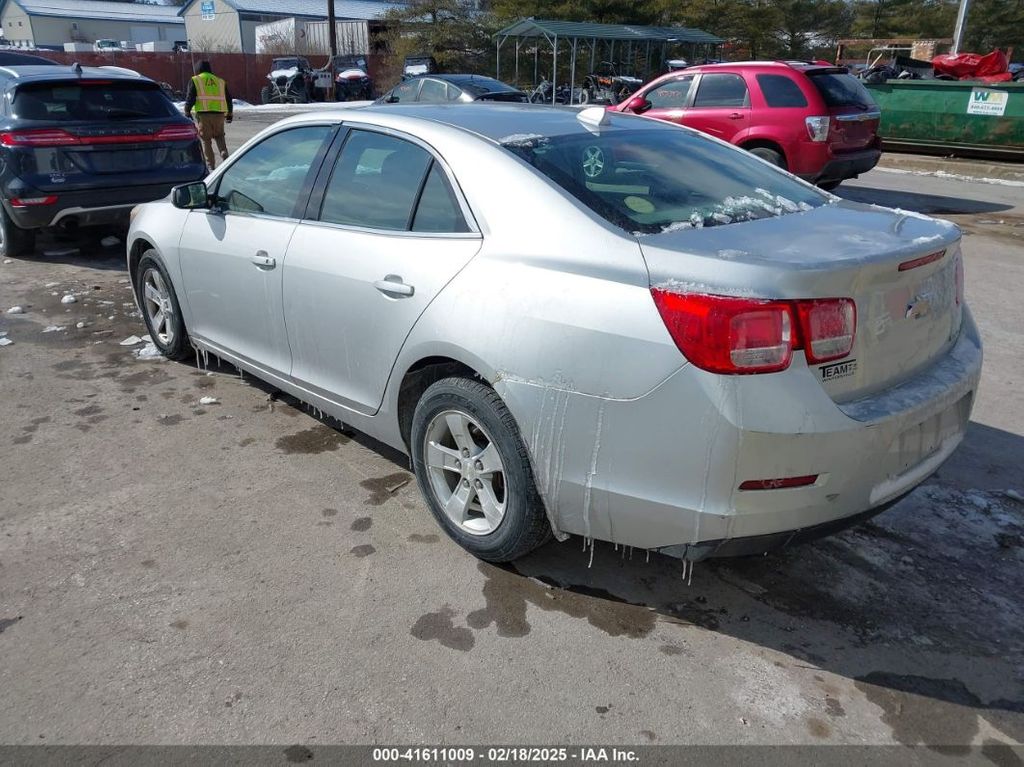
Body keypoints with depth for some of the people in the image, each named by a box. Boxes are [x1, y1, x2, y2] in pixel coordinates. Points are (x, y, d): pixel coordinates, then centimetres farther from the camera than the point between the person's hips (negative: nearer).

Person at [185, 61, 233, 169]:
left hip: (203, 114, -3)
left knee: (206, 140, 4)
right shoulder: (220, 81, 17)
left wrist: (187, 112, 4)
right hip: (219, 114, 3)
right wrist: (230, 113, 27)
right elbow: (228, 98, 19)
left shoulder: (195, 80, 6)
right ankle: (224, 154, -10)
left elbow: (190, 98, -3)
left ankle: (210, 165, 3)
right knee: (219, 137, 16)